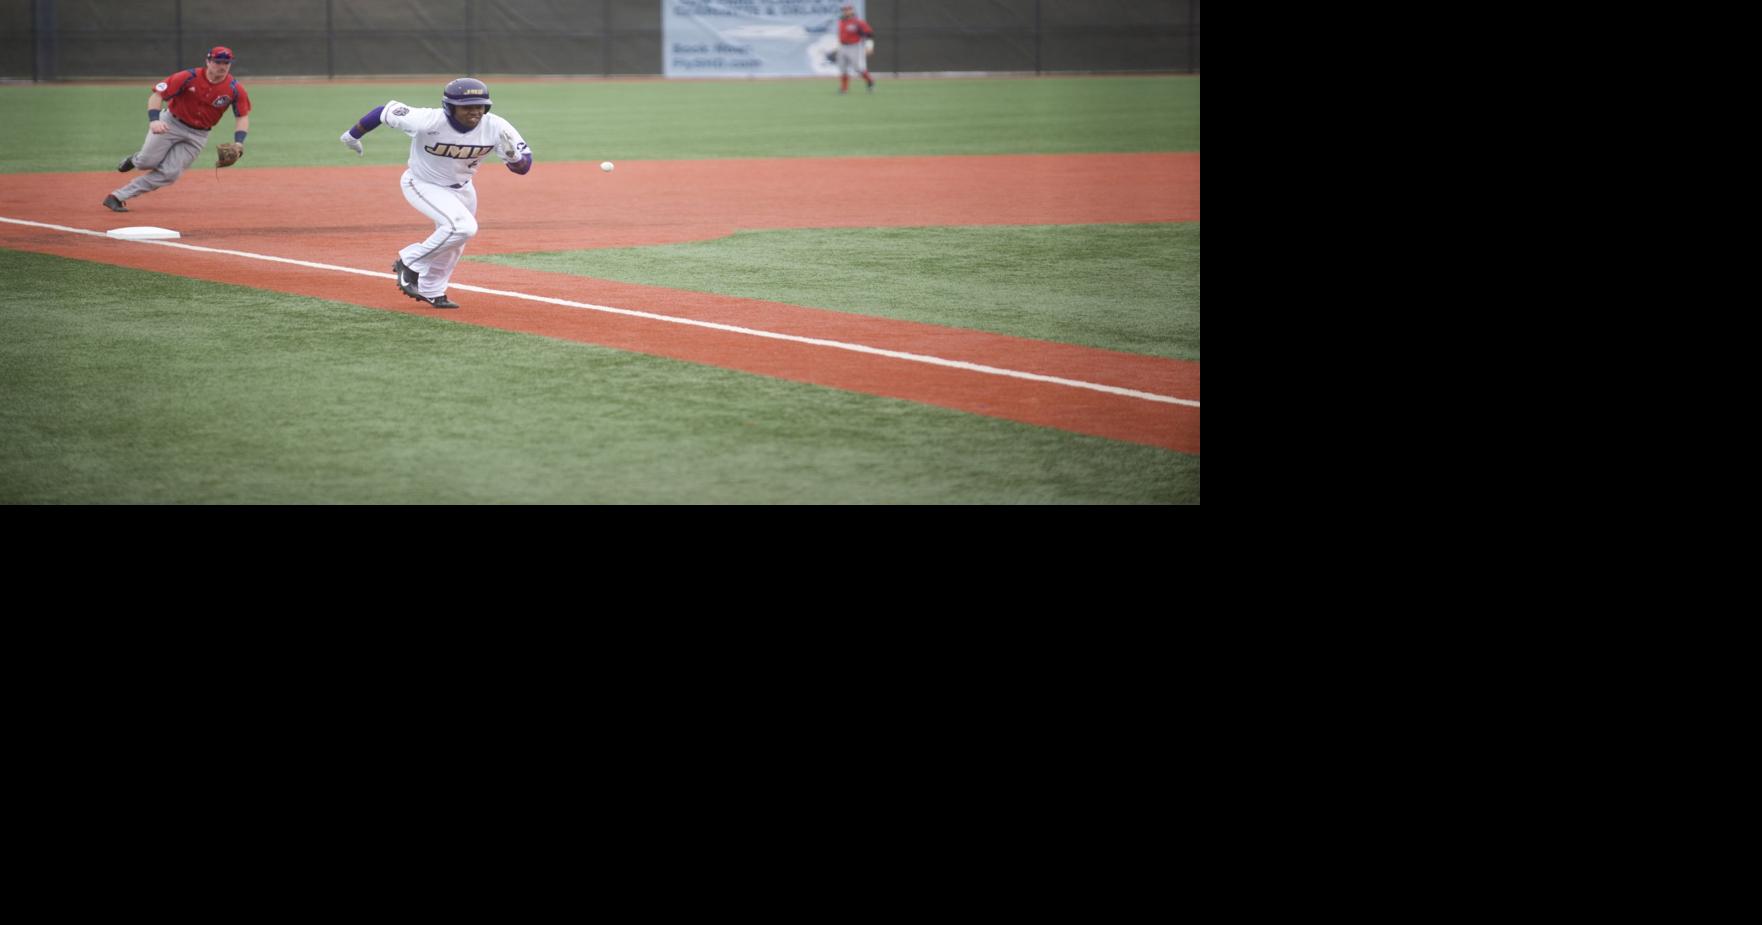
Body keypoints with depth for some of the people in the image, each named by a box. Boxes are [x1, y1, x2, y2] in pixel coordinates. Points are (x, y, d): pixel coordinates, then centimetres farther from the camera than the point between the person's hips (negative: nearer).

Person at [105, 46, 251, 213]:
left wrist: (238, 143, -22)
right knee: (148, 162, -10)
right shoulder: (189, 78, -20)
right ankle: (136, 160, 30)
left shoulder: (235, 89, -13)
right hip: (170, 123, -2)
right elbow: (157, 95, -18)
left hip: (197, 135, 2)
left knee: (170, 173, -9)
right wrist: (154, 120, -35)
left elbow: (243, 116, -5)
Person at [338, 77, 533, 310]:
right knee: (463, 227, -26)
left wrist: (513, 155, -44)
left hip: (461, 188, 6)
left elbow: (523, 166, -20)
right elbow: (385, 111, -22)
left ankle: (431, 291, 45)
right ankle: (409, 263, -7)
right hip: (422, 185, -6)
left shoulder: (496, 128, -25)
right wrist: (353, 135, -7)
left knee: (452, 243, 21)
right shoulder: (427, 122, -36)